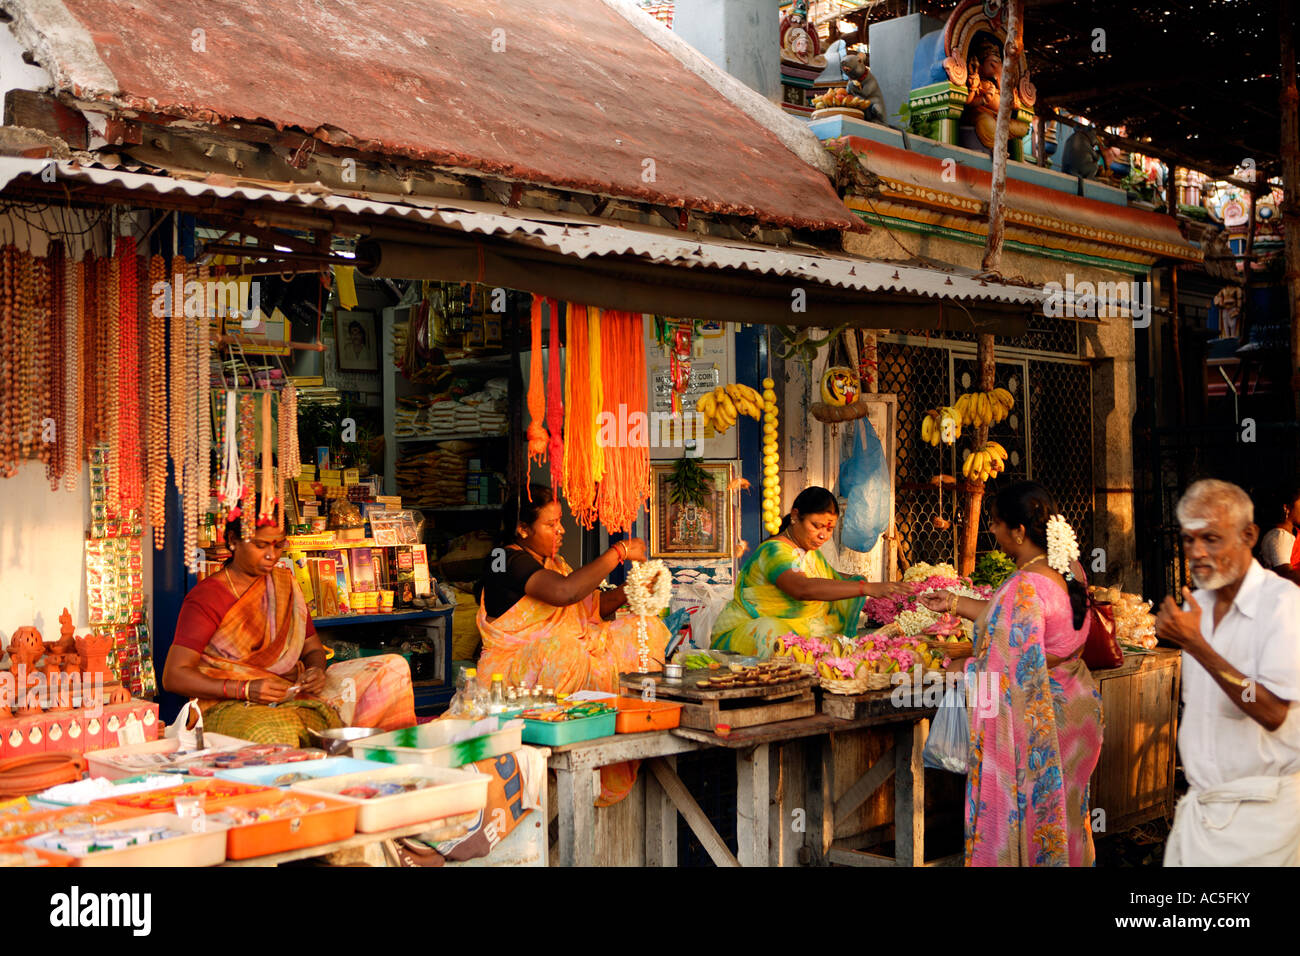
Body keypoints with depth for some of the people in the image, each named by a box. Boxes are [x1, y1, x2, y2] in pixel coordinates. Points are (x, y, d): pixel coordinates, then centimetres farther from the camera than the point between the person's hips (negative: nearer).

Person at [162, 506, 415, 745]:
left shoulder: (284, 582, 14)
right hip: (231, 708, -6)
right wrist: (246, 690, -24)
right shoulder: (205, 598, -6)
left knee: (392, 667, -14)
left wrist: (317, 672, -7)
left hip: (292, 693, 6)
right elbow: (173, 676, -12)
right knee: (277, 733, -42)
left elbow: (312, 648, 20)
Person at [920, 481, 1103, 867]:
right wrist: (956, 603, 18)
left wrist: (962, 668, -7)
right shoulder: (1069, 570, 0)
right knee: (1060, 817, 21)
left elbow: (1008, 673, -25)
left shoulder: (1024, 587, -27)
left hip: (1031, 724, -8)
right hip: (1073, 707, 8)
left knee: (1020, 821, 7)